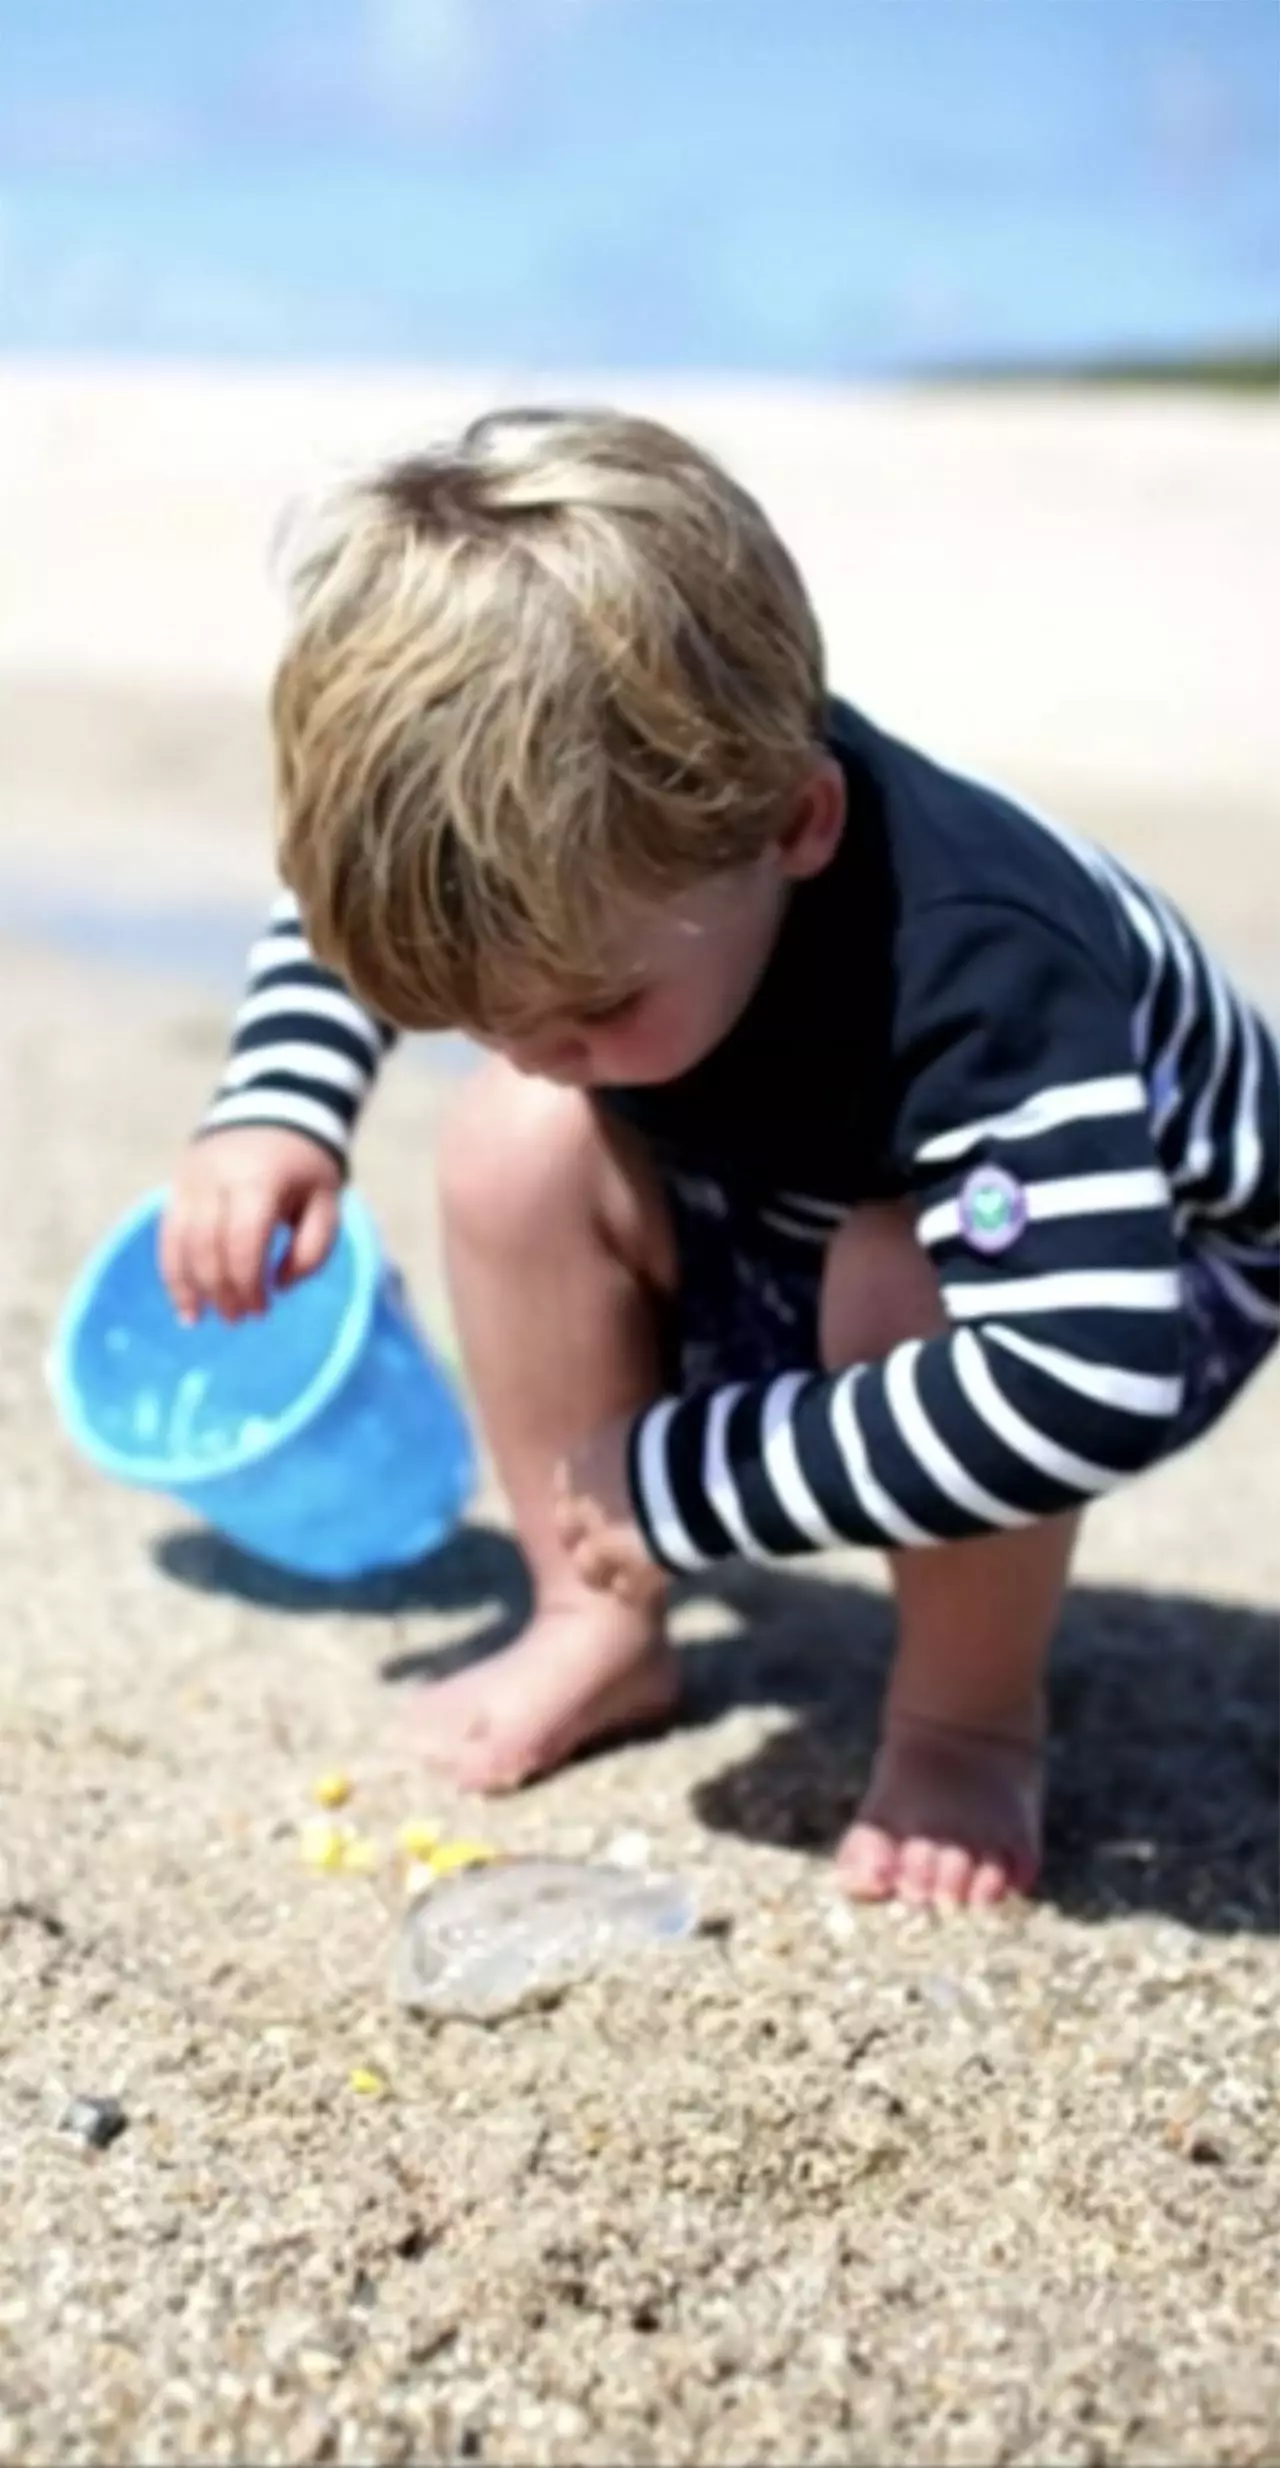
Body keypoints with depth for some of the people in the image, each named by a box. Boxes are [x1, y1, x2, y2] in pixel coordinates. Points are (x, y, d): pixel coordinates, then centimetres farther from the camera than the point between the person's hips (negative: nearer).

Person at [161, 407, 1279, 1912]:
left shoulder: (981, 979, -44)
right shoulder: (602, 831, -23)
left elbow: (1089, 1384, -51)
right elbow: (356, 892, 0)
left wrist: (689, 1479, -42)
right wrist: (274, 1106, -17)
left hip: (1138, 1269, -6)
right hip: (792, 1229, 6)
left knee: (907, 1286, -37)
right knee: (516, 1149, -15)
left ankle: (968, 1721, -10)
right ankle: (601, 1632, 1)